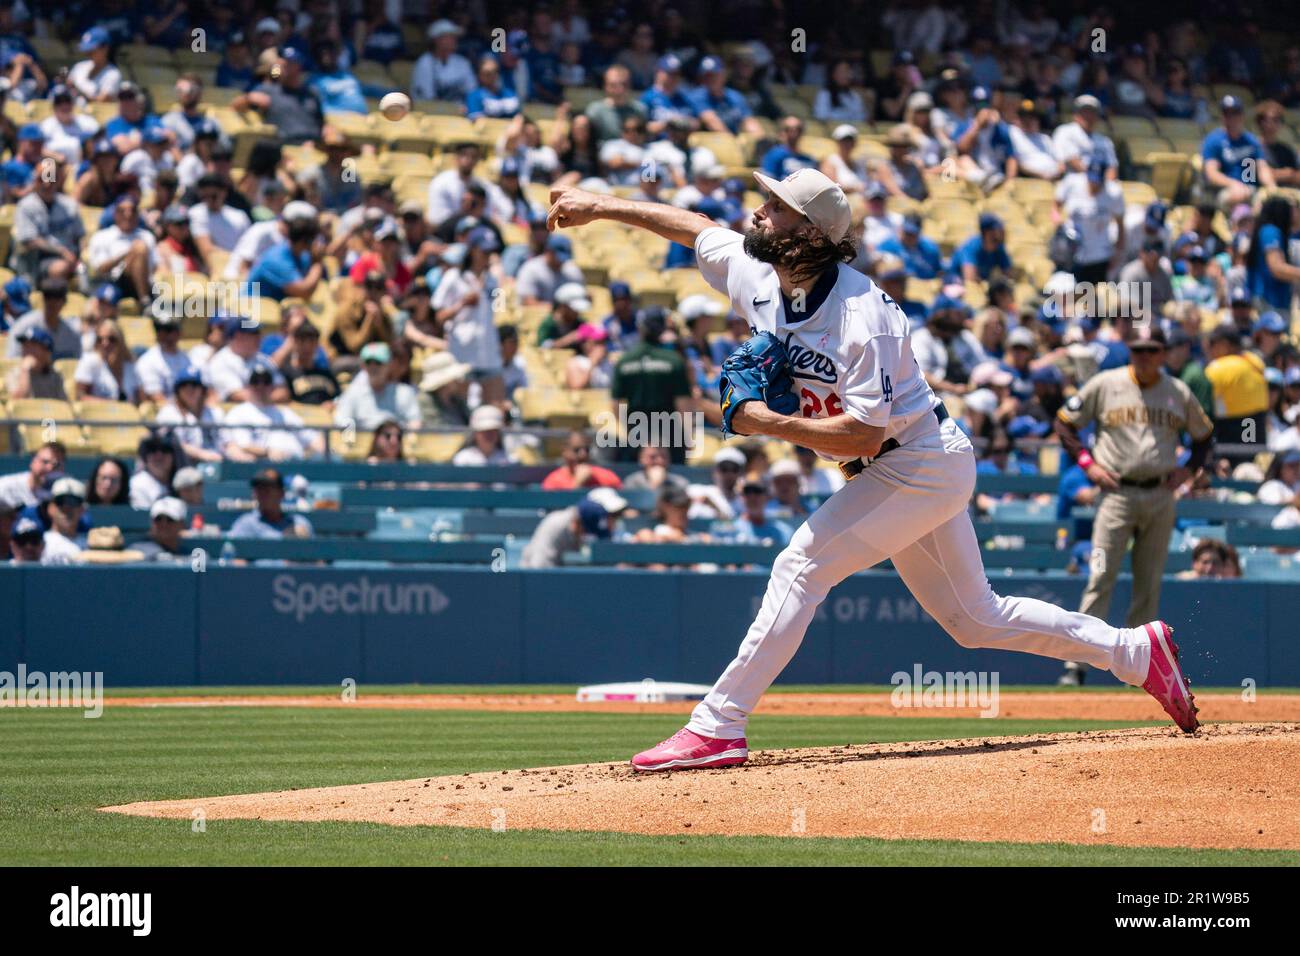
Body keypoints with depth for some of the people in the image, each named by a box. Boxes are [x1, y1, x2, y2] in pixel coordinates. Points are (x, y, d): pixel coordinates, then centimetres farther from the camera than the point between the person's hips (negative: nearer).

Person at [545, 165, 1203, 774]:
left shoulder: (863, 318, -27)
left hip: (921, 466, -9)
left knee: (803, 566, -17)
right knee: (975, 618, 15)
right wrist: (600, 206, 13)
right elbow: (696, 228, 12)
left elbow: (863, 434, -31)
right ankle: (1138, 652, 24)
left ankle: (717, 728, -16)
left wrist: (770, 424, -26)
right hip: (896, 471, 9)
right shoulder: (758, 280, -4)